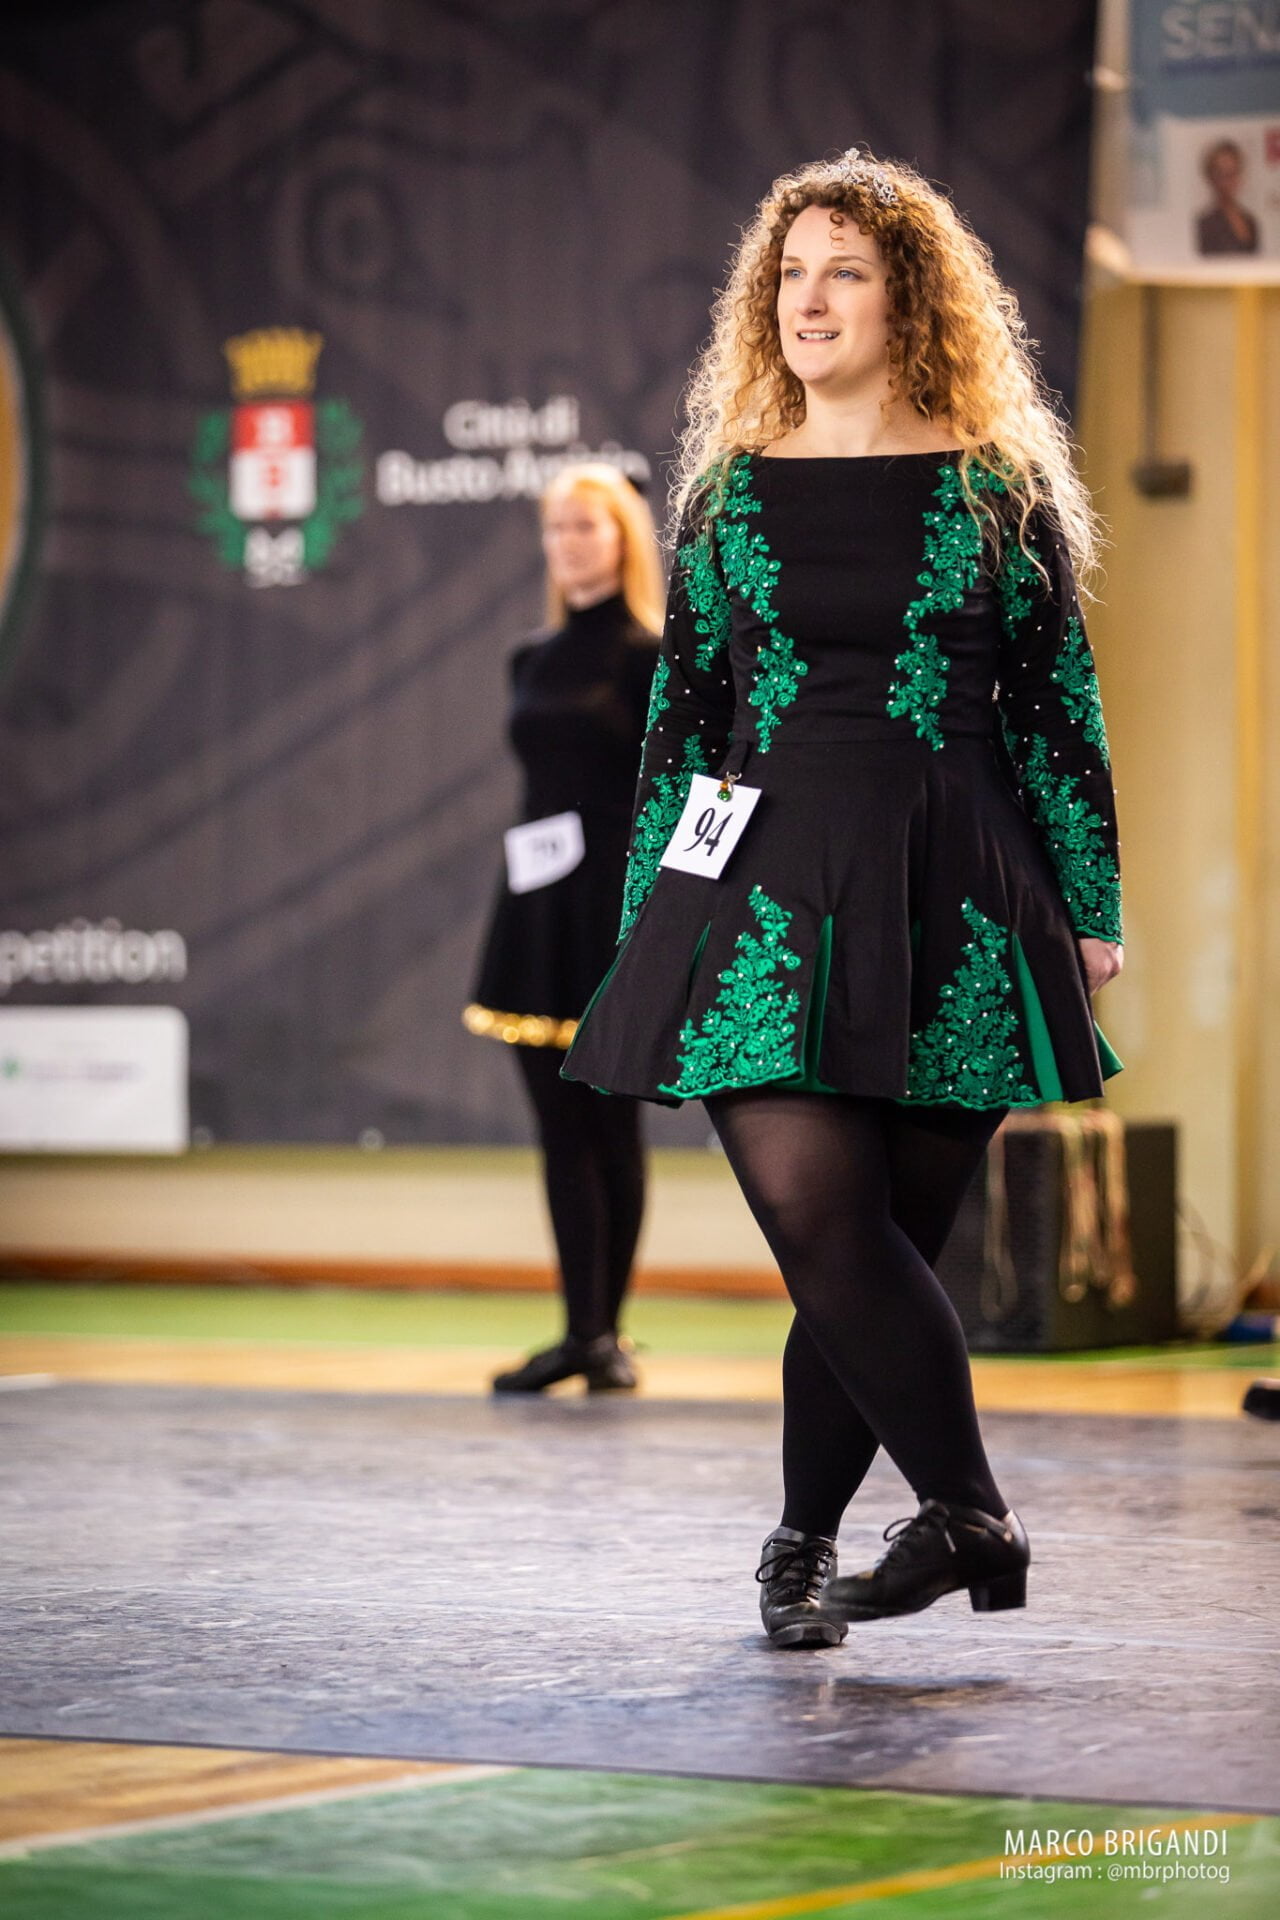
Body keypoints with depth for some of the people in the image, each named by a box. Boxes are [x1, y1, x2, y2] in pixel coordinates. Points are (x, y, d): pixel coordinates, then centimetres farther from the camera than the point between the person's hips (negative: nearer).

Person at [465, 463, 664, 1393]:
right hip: (538, 908, 5)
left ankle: (609, 1332, 9)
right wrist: (521, 918, 13)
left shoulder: (649, 658, -4)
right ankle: (581, 1331, 4)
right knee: (561, 1127, 3)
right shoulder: (534, 660, 13)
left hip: (615, 906, -5)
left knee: (612, 1125, 1)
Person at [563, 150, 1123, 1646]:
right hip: (767, 890, 1)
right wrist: (646, 928, 11)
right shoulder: (730, 493, 11)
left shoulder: (996, 487, 7)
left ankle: (802, 1540, 14)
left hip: (951, 902, -1)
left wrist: (1091, 908, 3)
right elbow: (682, 715, 14)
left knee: (883, 1242, 0)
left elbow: (1057, 705, 8)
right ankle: (968, 1516, -4)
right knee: (818, 1219, -15)